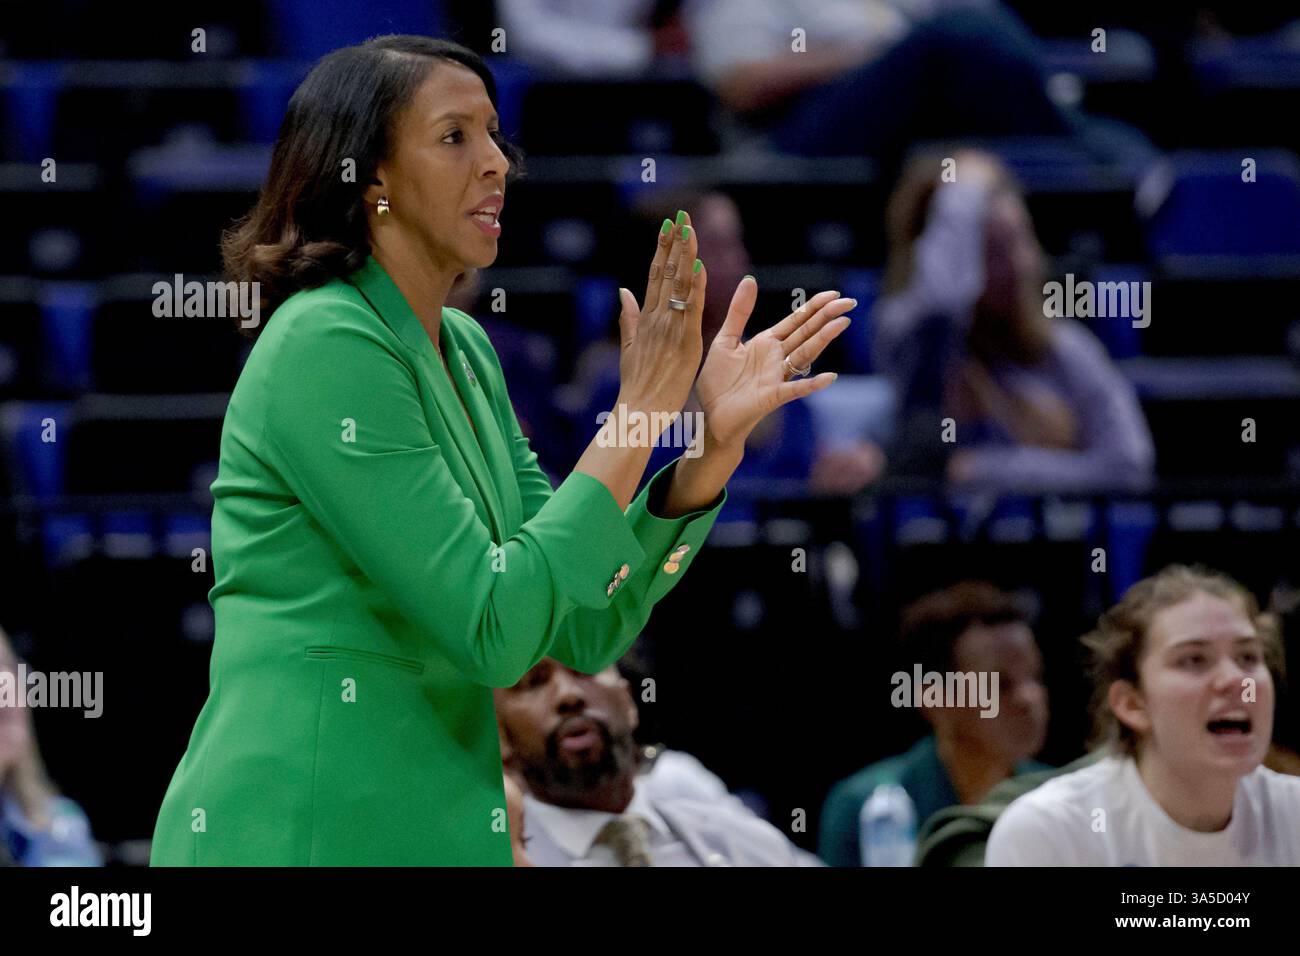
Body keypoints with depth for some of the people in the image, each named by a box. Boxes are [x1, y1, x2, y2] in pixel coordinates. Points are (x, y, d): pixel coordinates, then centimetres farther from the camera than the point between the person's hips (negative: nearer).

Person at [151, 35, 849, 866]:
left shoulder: (465, 352, 11)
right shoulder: (324, 345, -15)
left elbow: (583, 629, 6)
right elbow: (494, 630, -19)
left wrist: (714, 443, -4)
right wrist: (638, 415, -15)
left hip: (429, 827, 8)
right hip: (301, 829, -8)